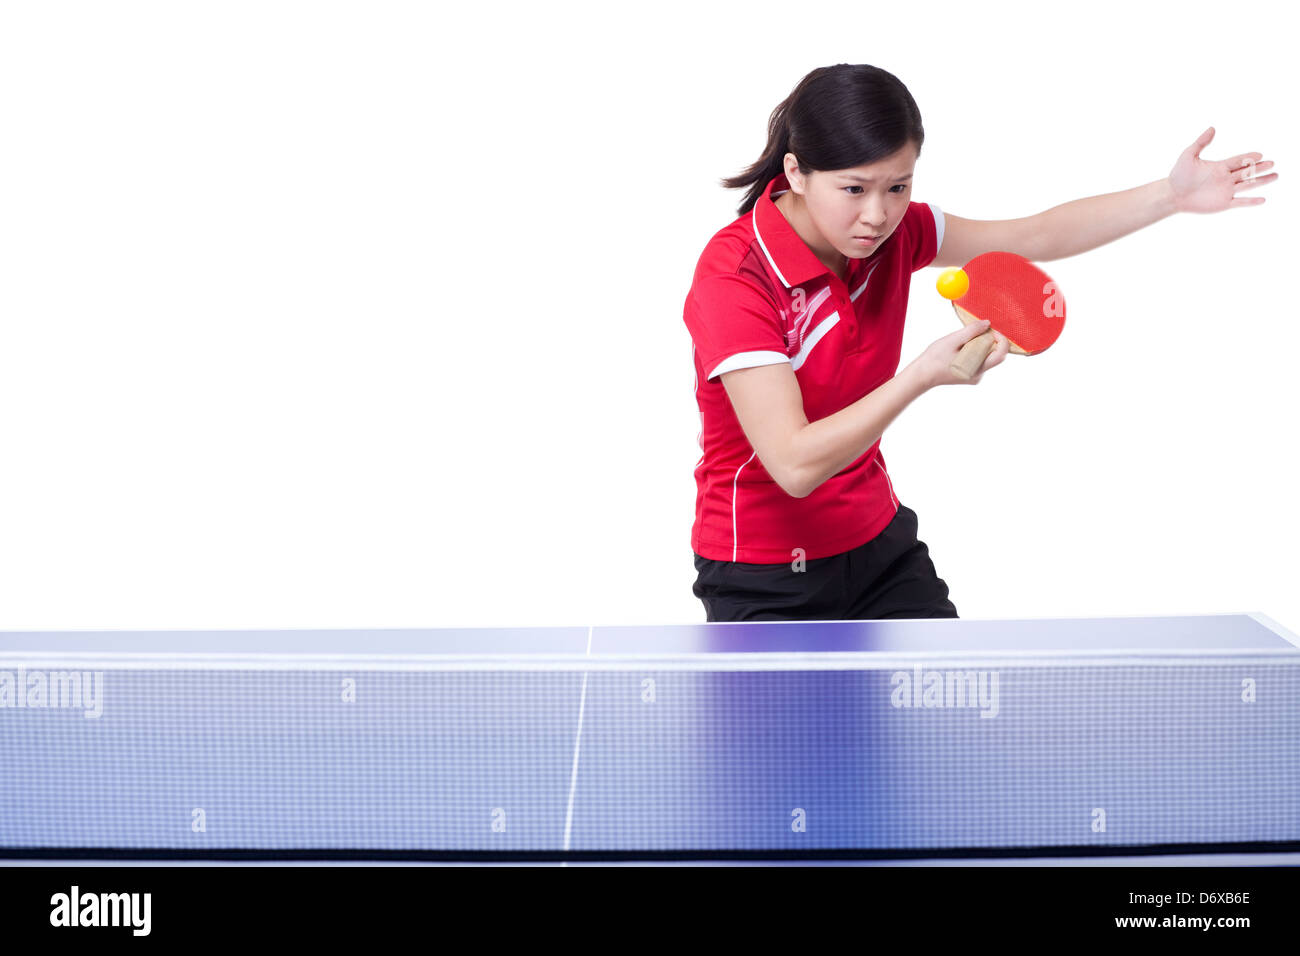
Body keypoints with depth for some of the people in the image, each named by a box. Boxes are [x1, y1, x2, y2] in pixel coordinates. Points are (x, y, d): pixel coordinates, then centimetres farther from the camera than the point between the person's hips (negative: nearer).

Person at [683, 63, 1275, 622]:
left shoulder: (893, 233, -5)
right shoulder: (733, 275, -25)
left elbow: (1031, 238, 8)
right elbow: (795, 464, -31)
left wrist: (1170, 195, 1)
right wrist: (921, 377, -37)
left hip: (880, 546, 6)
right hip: (765, 583, -6)